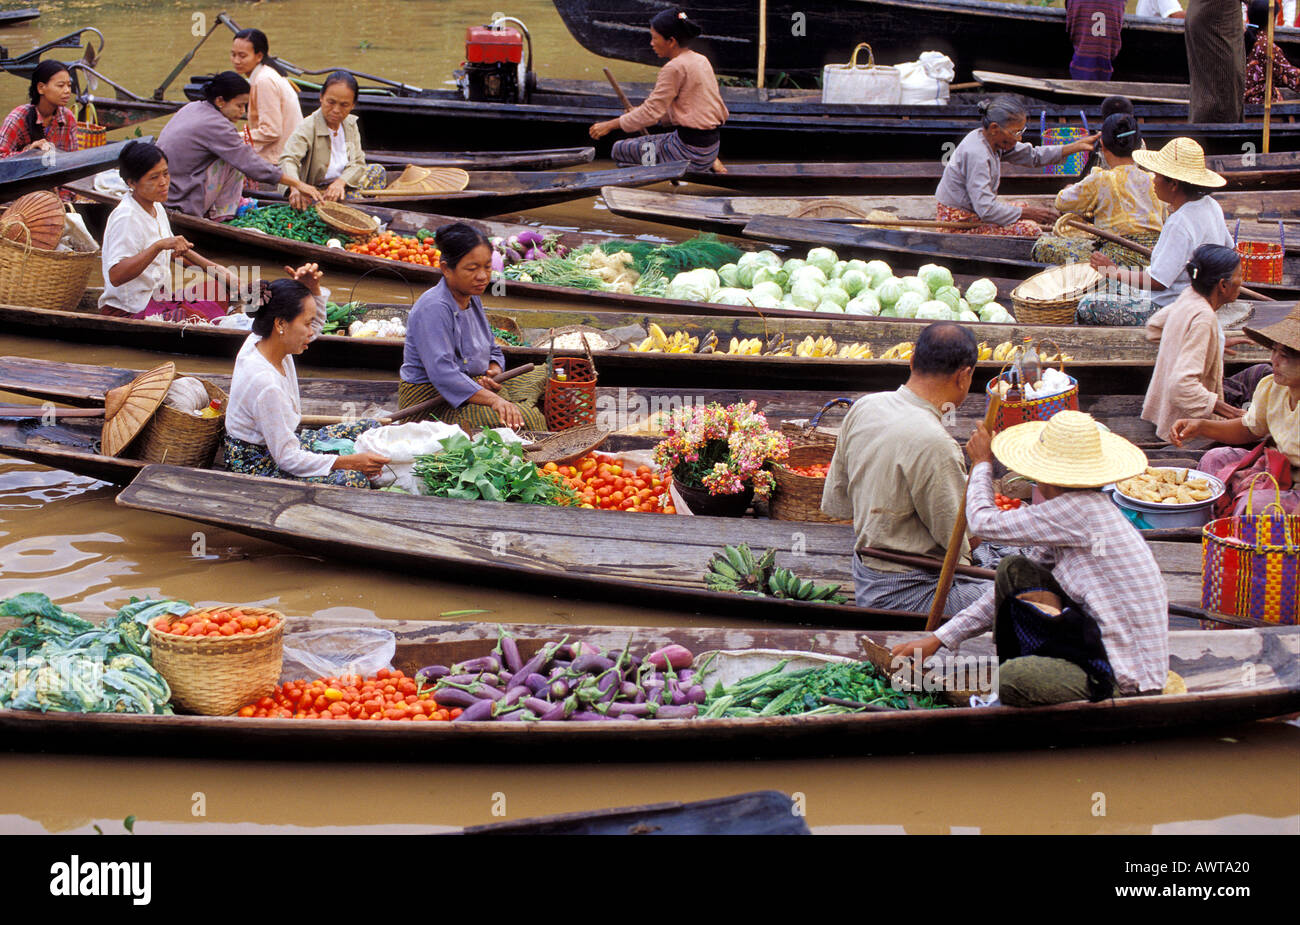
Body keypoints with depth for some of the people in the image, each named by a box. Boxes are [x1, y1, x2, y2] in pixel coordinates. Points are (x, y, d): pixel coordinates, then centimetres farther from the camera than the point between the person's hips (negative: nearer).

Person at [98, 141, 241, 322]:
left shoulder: (156, 207, 11)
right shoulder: (125, 217, -19)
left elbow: (175, 249, 30)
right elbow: (115, 276, -31)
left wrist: (216, 269, 20)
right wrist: (159, 245, -37)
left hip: (159, 298, 10)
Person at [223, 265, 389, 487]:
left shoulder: (260, 341, -5)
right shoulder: (264, 383, -32)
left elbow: (316, 322, 18)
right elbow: (289, 459, -26)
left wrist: (313, 287, -4)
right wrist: (351, 462, -26)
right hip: (255, 469, -11)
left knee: (369, 427, 10)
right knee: (352, 480, -30)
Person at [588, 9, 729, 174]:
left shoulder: (675, 68, -17)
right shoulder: (701, 60, 10)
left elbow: (652, 111, -16)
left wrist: (610, 125, -7)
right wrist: (640, 114, 20)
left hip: (690, 148, -9)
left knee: (619, 150, 4)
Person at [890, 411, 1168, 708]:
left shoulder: (1078, 511, -21)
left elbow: (984, 522, -12)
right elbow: (1010, 587, 15)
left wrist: (982, 463, 7)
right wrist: (939, 639, 12)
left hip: (1128, 681, -10)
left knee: (1013, 680, -32)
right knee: (1012, 570, 8)